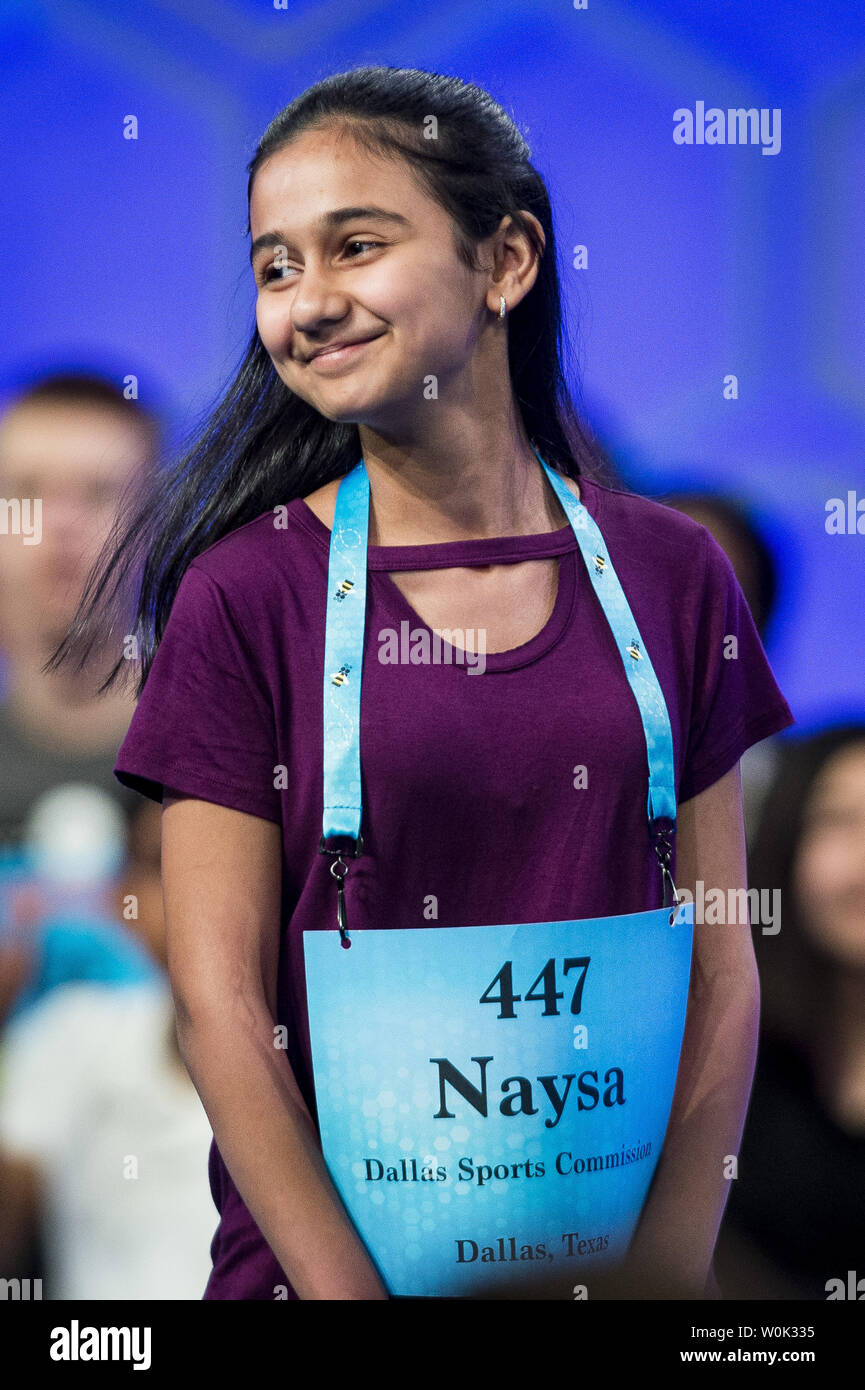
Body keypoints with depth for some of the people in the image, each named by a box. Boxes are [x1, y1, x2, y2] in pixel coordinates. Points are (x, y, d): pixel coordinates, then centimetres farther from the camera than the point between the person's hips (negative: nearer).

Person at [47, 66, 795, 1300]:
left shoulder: (670, 576, 0)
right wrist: (347, 1287, -17)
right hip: (318, 1249, -2)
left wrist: (670, 1270, -9)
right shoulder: (244, 597, -7)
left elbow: (721, 969, 1)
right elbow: (220, 1003, -9)